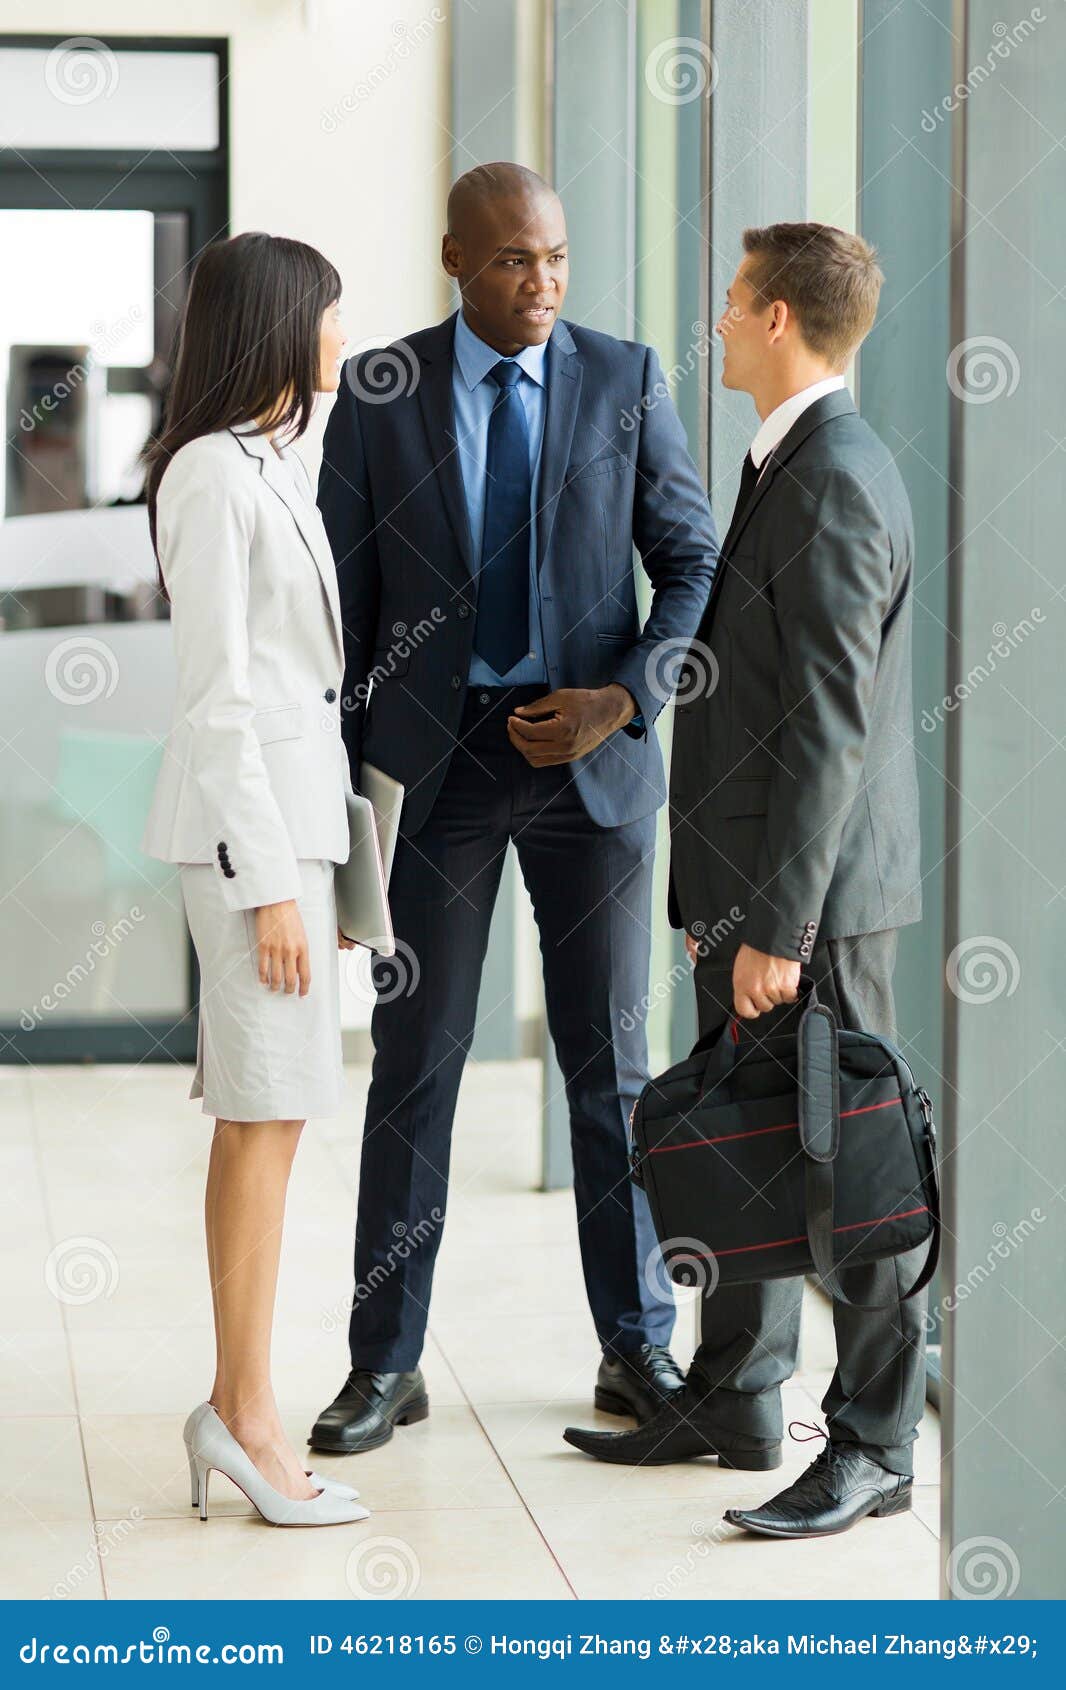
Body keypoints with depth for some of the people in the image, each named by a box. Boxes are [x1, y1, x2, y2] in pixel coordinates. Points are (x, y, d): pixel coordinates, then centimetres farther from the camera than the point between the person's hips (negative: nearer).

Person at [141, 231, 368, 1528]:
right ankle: (249, 1414, -1)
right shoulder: (212, 473, -13)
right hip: (248, 813, -9)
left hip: (293, 800, 9)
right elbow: (216, 692, -16)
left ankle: (236, 1409, 14)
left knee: (259, 1117, 9)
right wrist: (270, 882, -18)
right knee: (267, 1115, -7)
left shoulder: (272, 463, 16)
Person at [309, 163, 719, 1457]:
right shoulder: (378, 392, 0)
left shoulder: (625, 380, 1)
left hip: (591, 756, 0)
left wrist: (625, 696, -13)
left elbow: (693, 563, 3)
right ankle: (385, 1364, 12)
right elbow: (343, 596, 2)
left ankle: (637, 1351, 18)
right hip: (434, 759, 0)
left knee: (609, 1060, 7)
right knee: (414, 1058, 3)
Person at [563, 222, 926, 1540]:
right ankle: (733, 1401, 29)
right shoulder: (790, 468, 15)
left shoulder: (836, 487, -18)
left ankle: (873, 1446, 7)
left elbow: (829, 728, -22)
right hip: (754, 888, 10)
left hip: (816, 893, -10)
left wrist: (777, 926, -23)